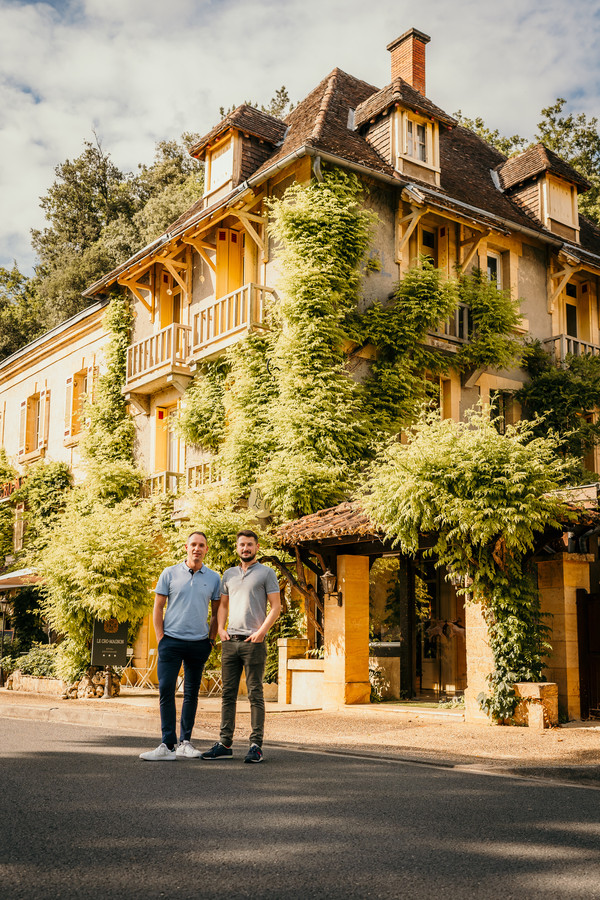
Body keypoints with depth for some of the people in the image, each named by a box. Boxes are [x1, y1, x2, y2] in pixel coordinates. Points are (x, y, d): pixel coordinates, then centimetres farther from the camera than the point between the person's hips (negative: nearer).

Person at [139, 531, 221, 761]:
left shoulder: (213, 578, 6)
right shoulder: (170, 574, 2)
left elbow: (216, 612, 13)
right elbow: (158, 608, 4)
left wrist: (211, 640, 6)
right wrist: (160, 638, -2)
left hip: (198, 644, 2)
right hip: (171, 641, -2)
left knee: (191, 694, 8)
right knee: (166, 690, -8)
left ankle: (185, 742, 18)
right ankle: (168, 745, -5)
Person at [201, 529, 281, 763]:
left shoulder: (266, 573, 3)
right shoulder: (229, 574, 18)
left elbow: (276, 607, -1)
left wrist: (261, 631, -11)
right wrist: (220, 628, 5)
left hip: (253, 642, -5)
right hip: (230, 641, 5)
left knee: (255, 694, -3)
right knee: (228, 694, 5)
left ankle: (256, 745, -1)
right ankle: (225, 744, 10)